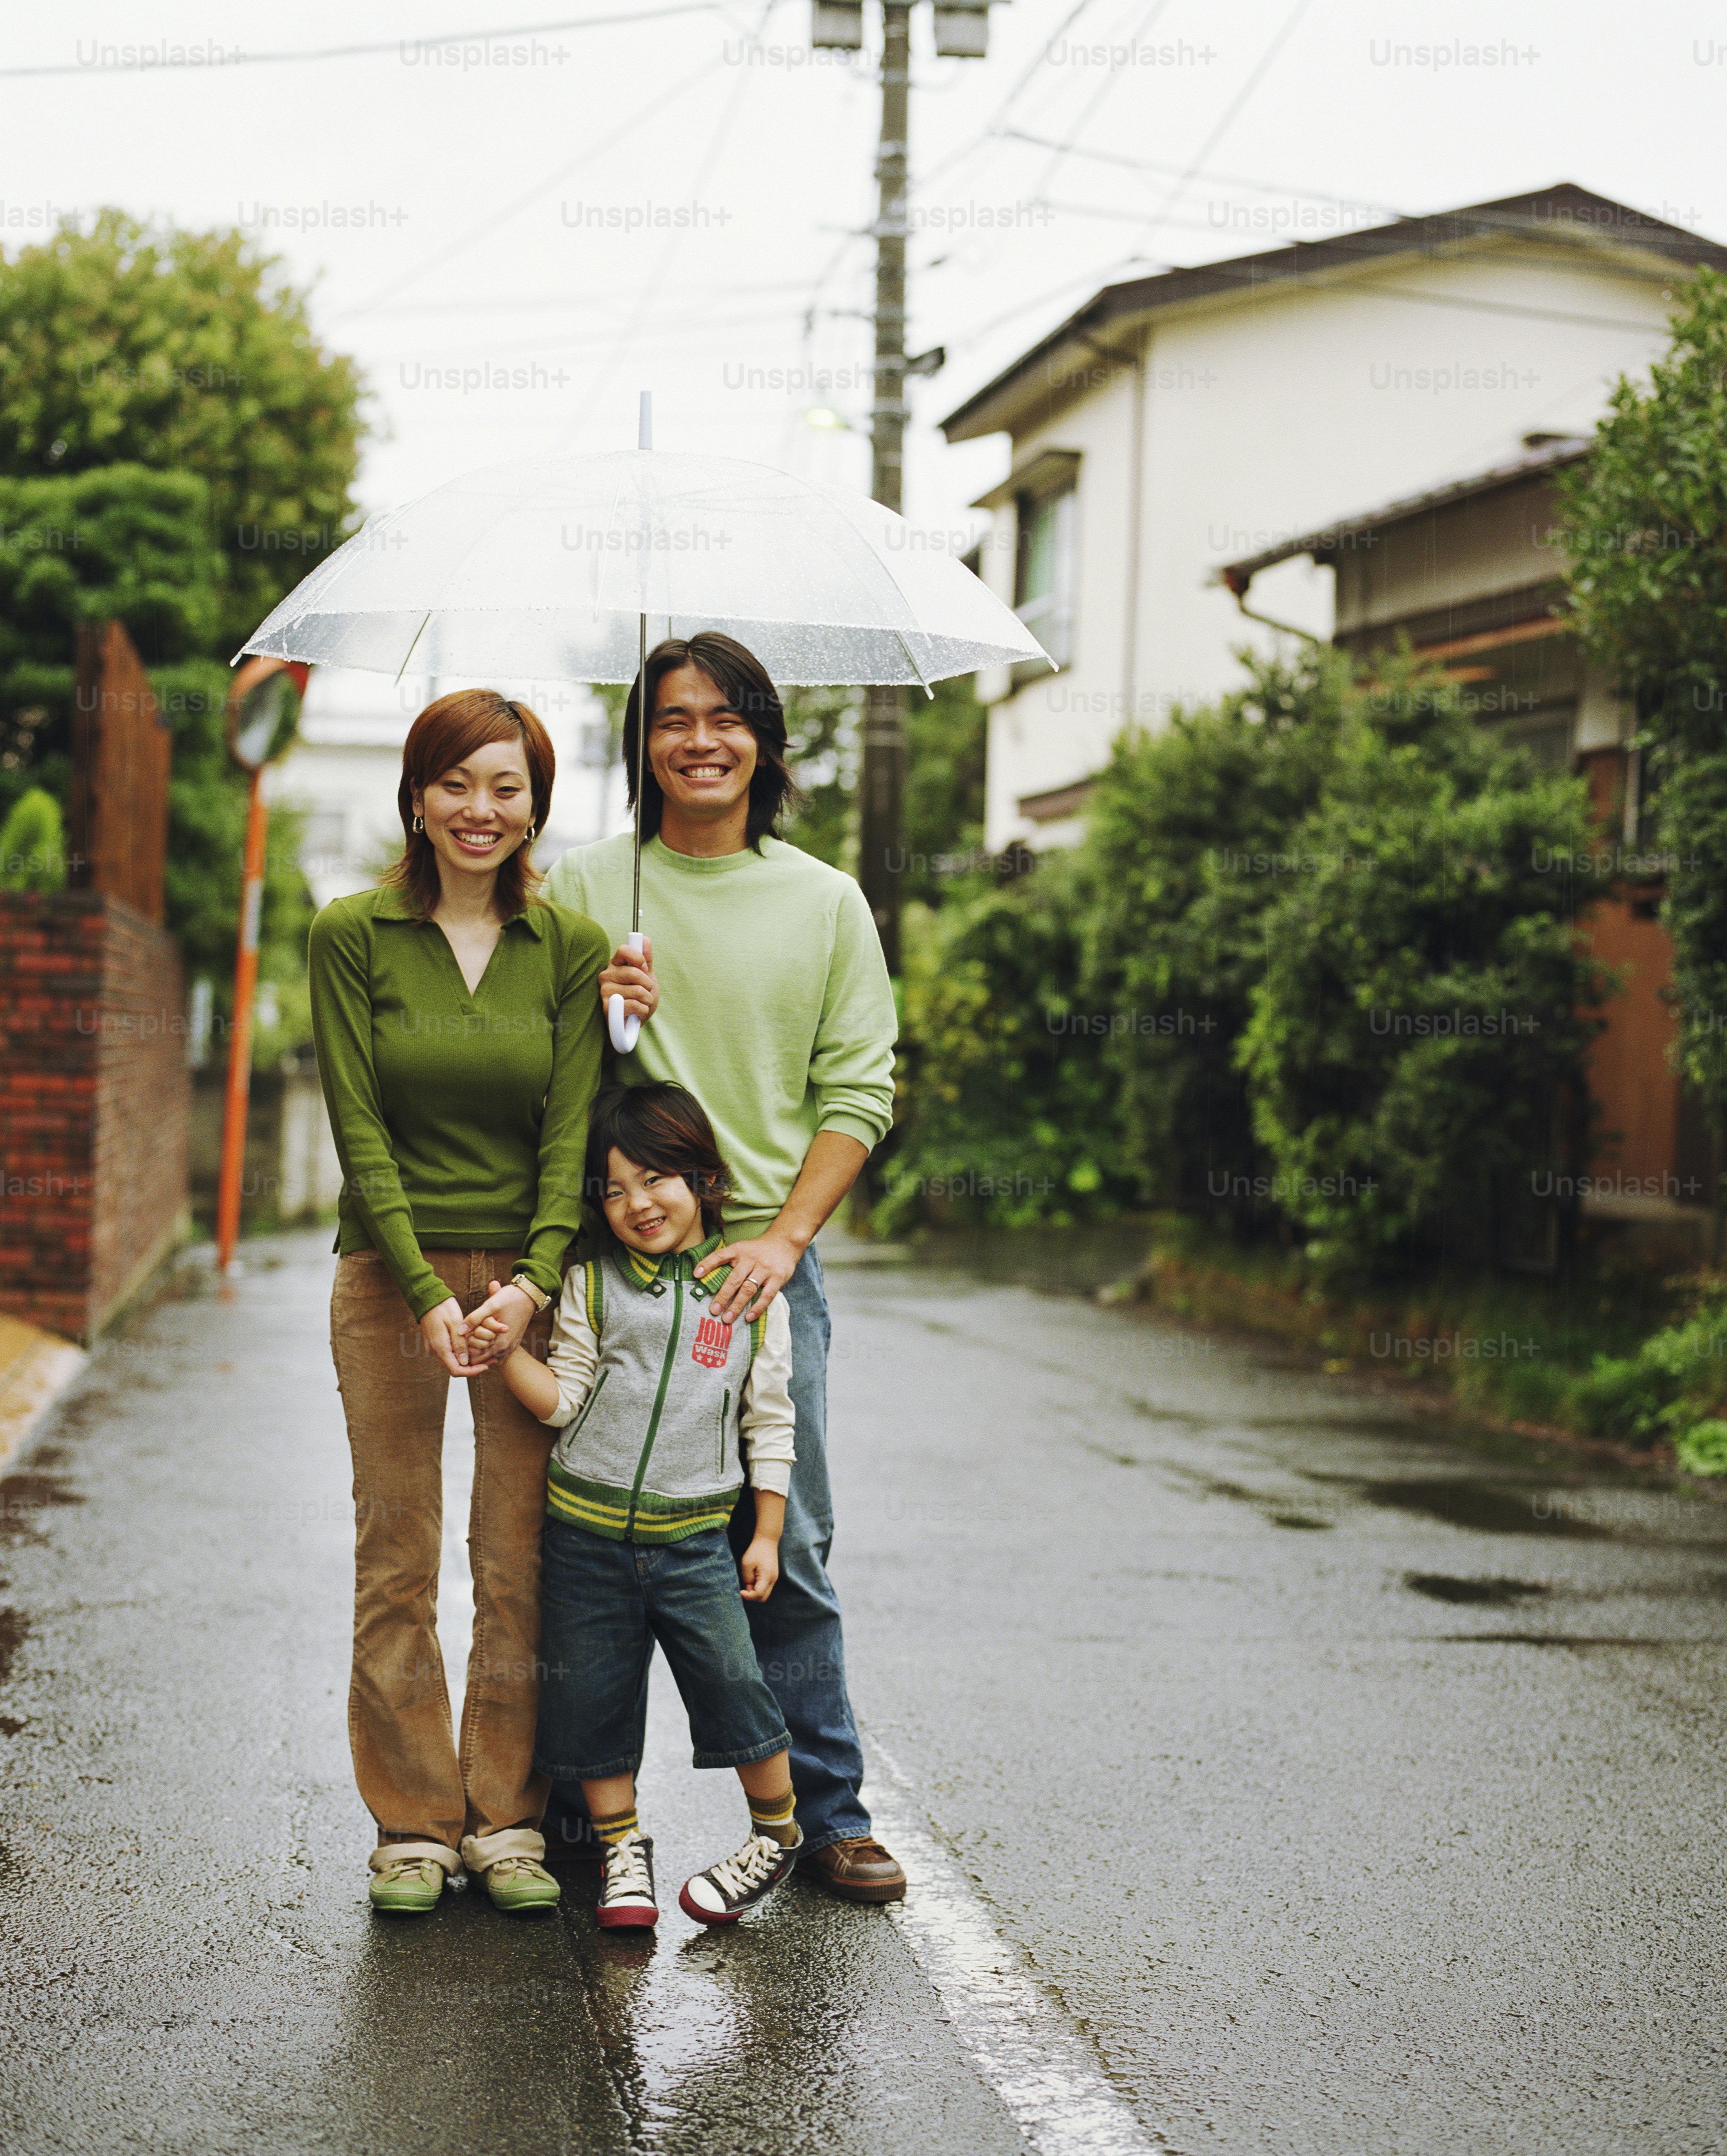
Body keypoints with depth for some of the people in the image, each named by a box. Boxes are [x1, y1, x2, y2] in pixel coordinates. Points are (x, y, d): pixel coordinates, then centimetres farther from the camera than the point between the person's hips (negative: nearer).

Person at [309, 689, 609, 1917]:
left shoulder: (572, 947, 3)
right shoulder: (353, 935, -1)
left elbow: (572, 1129, -2)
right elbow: (360, 1128, -5)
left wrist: (532, 1283, -16)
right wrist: (427, 1293, -14)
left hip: (530, 1276, 1)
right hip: (391, 1274, -1)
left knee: (521, 1561, 3)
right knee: (398, 1559, 3)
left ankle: (509, 1818, 14)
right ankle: (413, 1822, 14)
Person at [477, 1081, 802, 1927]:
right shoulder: (593, 1284, 2)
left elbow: (769, 1421, 6)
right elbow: (563, 1399, 0)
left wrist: (766, 1535, 5)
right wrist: (507, 1351, -17)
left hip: (694, 1536, -1)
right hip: (586, 1531, 1)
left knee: (732, 1685, -7)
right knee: (595, 1698, 6)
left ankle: (776, 1833, 16)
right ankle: (623, 1852, 23)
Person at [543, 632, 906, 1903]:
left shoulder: (826, 904, 8)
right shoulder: (582, 889, 6)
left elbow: (859, 1088, 4)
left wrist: (784, 1235, -8)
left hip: (767, 1263, 0)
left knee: (788, 1548, 2)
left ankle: (826, 1811, 12)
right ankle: (575, 1800, 19)